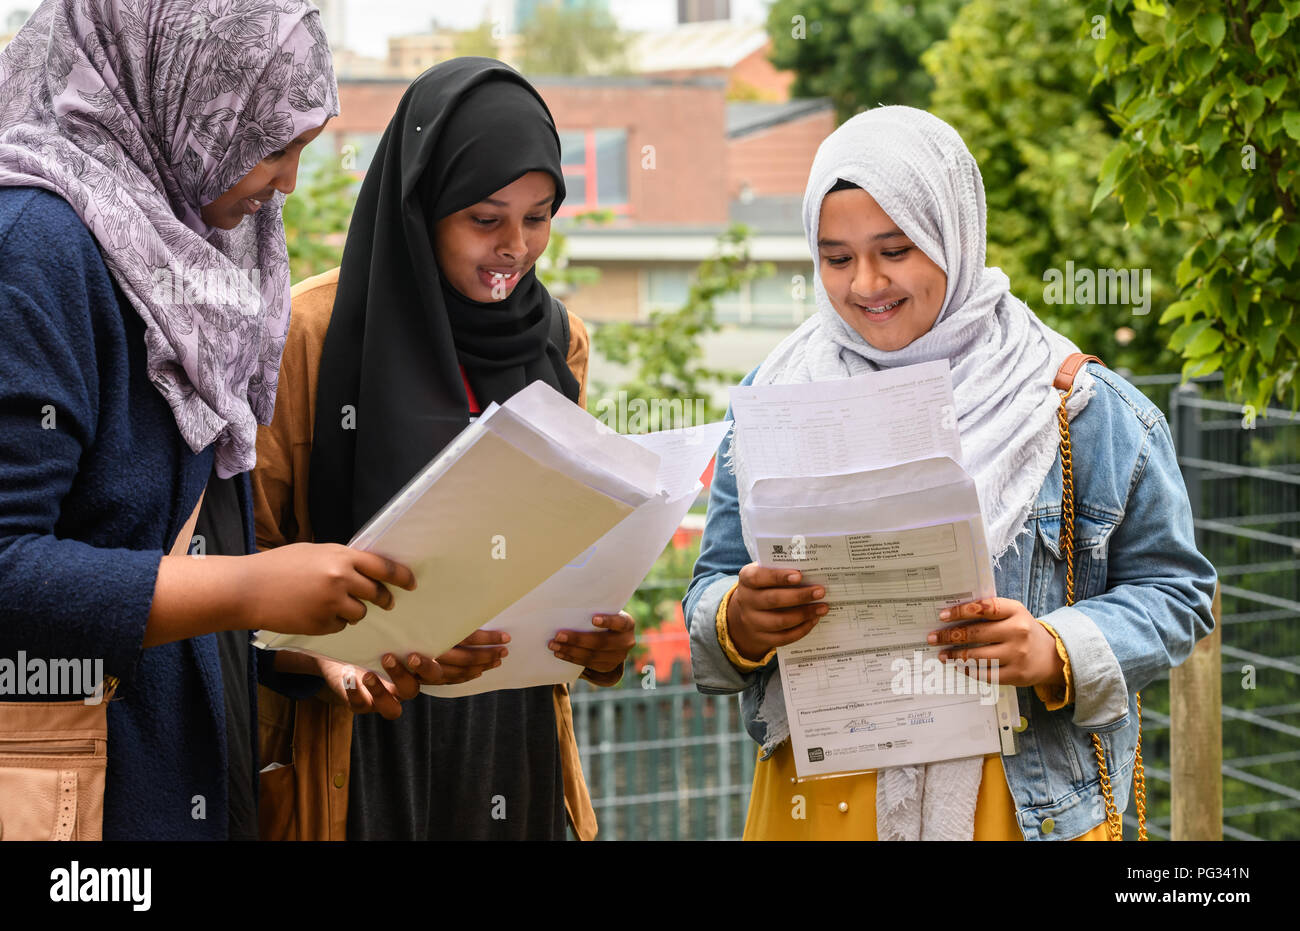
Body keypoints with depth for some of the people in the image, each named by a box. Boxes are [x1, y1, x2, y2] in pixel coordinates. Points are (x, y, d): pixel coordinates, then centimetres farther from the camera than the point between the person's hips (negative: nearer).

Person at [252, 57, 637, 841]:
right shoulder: (313, 332, -9)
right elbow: (249, 559, -8)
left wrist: (602, 635, -8)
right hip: (360, 741, -5)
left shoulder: (558, 340, 8)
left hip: (517, 740, 5)